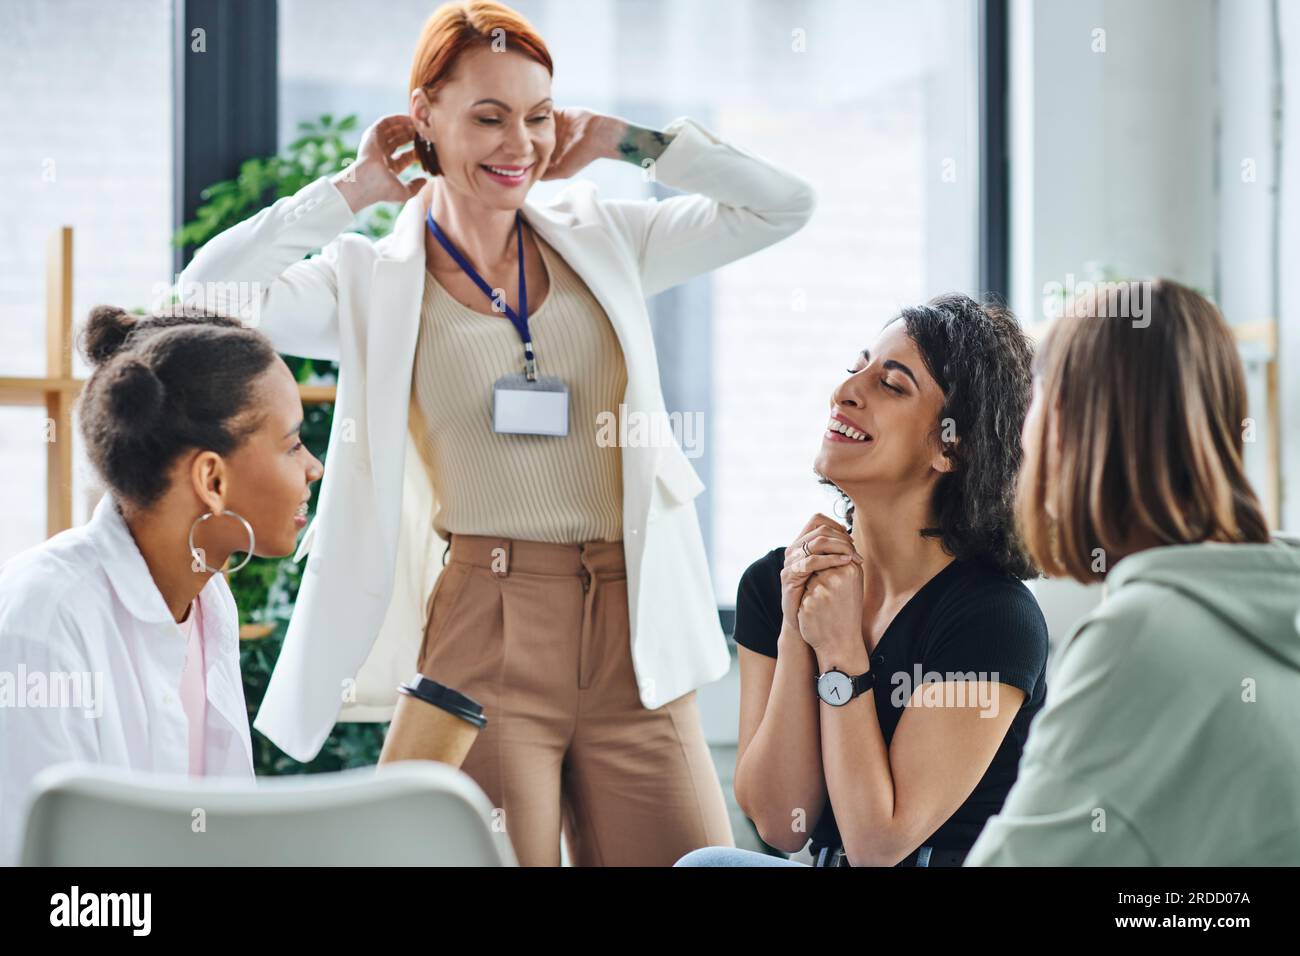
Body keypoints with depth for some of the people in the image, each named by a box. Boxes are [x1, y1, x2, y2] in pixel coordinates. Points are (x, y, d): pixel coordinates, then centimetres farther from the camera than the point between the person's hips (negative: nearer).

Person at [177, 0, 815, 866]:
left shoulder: (602, 242, 12)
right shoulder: (374, 280, 4)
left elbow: (783, 204, 12)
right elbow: (207, 298, -11)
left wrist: (623, 139, 9)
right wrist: (352, 190, -1)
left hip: (629, 631, 3)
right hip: (479, 636, -3)